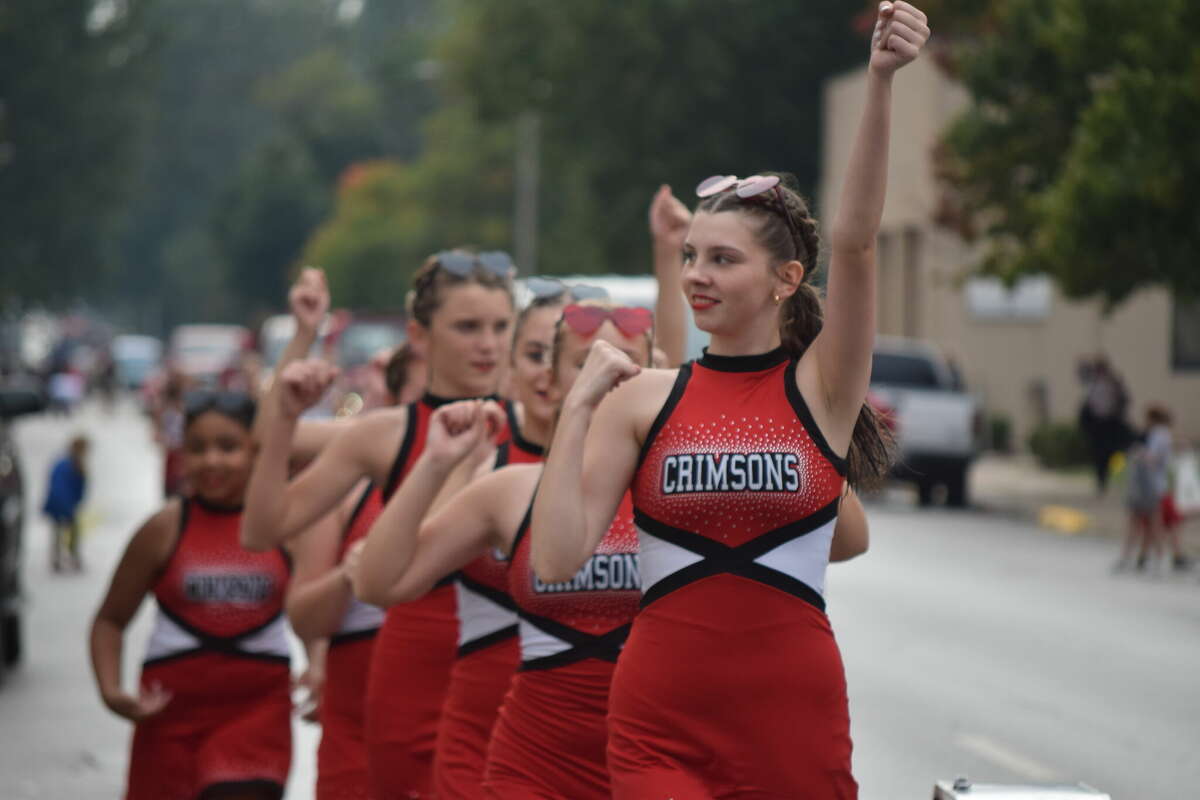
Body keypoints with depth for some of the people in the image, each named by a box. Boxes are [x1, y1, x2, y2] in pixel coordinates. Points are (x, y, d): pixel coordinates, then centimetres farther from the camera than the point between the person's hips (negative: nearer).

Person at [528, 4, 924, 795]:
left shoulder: (820, 389, 0)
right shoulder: (641, 398, 3)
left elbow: (856, 241, -16)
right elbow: (557, 558, -5)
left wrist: (881, 82, -28)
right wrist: (579, 404, -7)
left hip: (794, 720, 0)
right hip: (660, 722, 0)